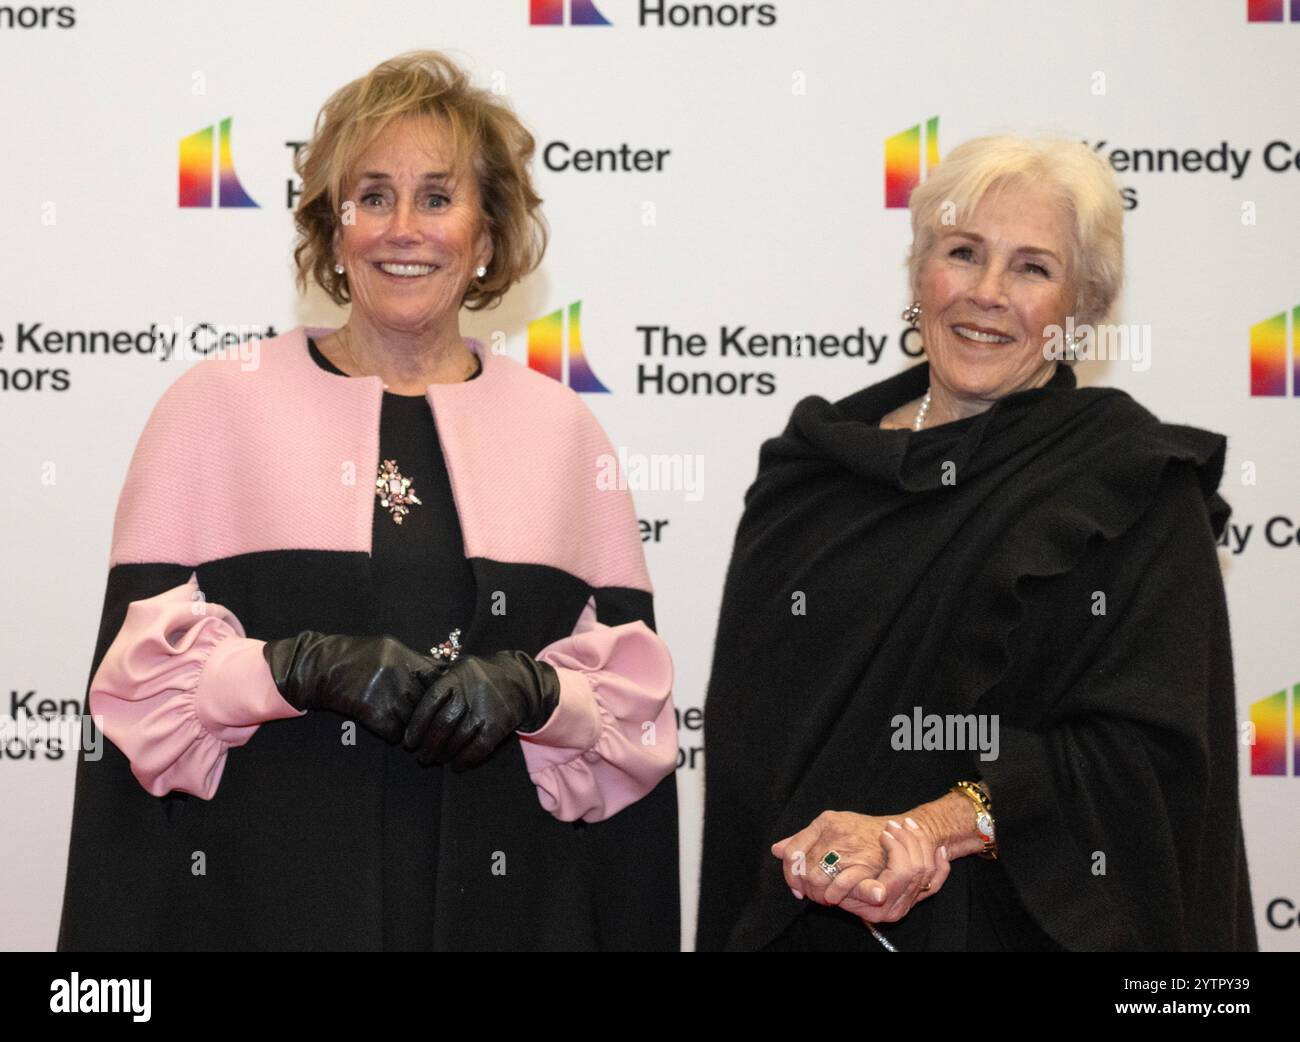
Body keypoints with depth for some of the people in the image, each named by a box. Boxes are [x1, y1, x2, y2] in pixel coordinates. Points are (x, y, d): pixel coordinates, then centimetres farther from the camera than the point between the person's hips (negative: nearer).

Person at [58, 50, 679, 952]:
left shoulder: (560, 428, 7)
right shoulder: (217, 404, 2)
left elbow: (634, 699, 5)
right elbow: (139, 667, -3)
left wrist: (529, 688, -14)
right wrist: (299, 666, -18)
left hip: (502, 900, 2)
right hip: (260, 895, -1)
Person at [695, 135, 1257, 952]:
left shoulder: (1136, 483, -6)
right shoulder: (807, 471, 3)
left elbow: (1142, 748, -14)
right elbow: (752, 726, 0)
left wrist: (925, 827, -23)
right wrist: (867, 850, -18)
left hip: (1021, 922, -3)